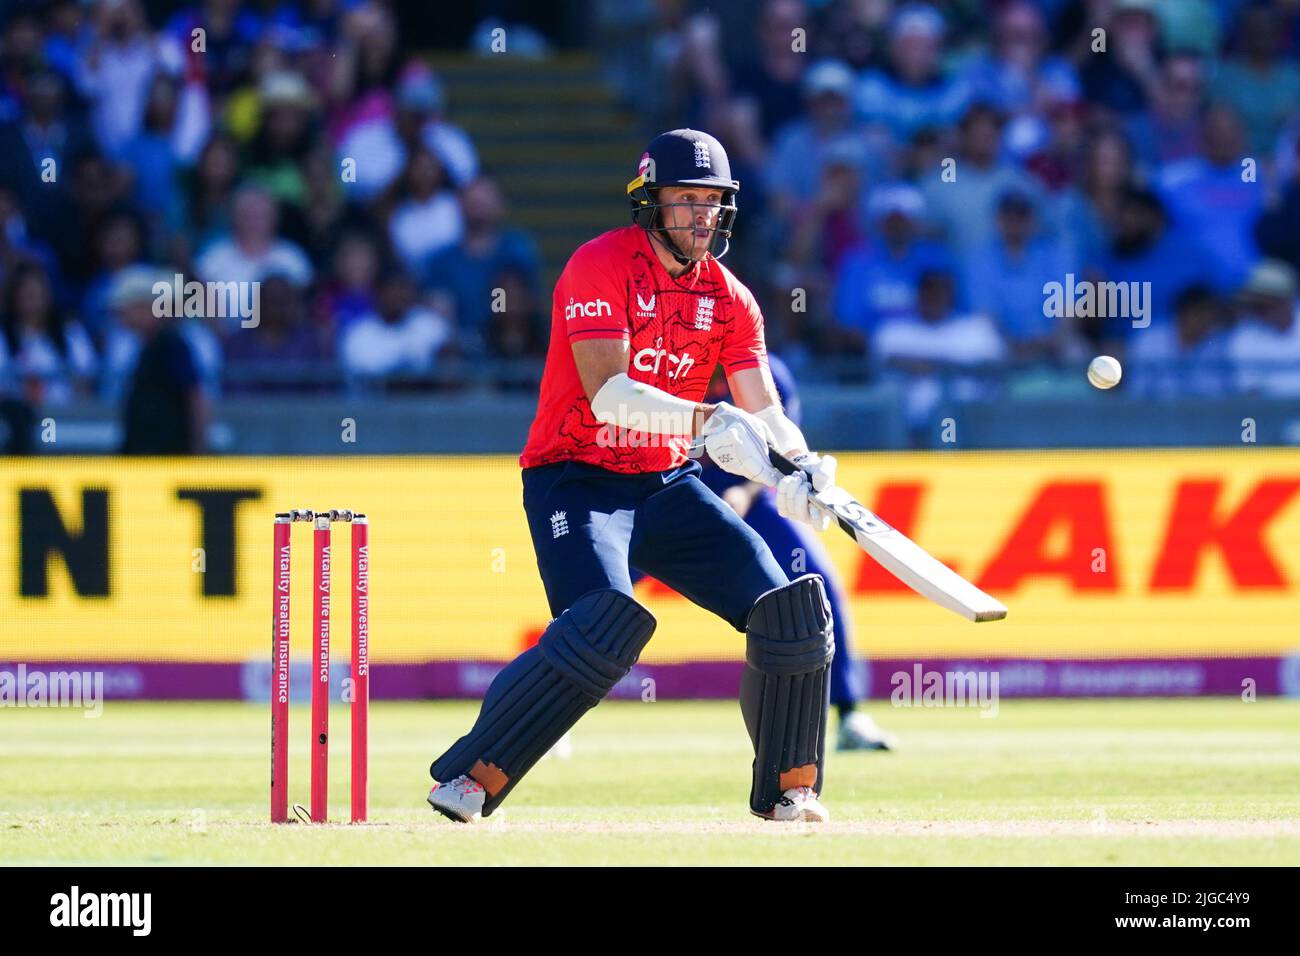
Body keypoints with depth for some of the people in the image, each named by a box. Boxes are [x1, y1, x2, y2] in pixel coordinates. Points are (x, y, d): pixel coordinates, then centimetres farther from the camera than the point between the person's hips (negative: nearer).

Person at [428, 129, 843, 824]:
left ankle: (789, 791, 13)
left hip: (668, 484, 7)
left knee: (790, 612, -4)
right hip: (576, 479, -7)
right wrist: (707, 420, -38)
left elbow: (763, 412, 1)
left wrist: (798, 468, -22)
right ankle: (468, 781, -25)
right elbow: (608, 395, -25)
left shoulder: (730, 298, 6)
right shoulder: (600, 267, -13)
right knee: (606, 624, -31)